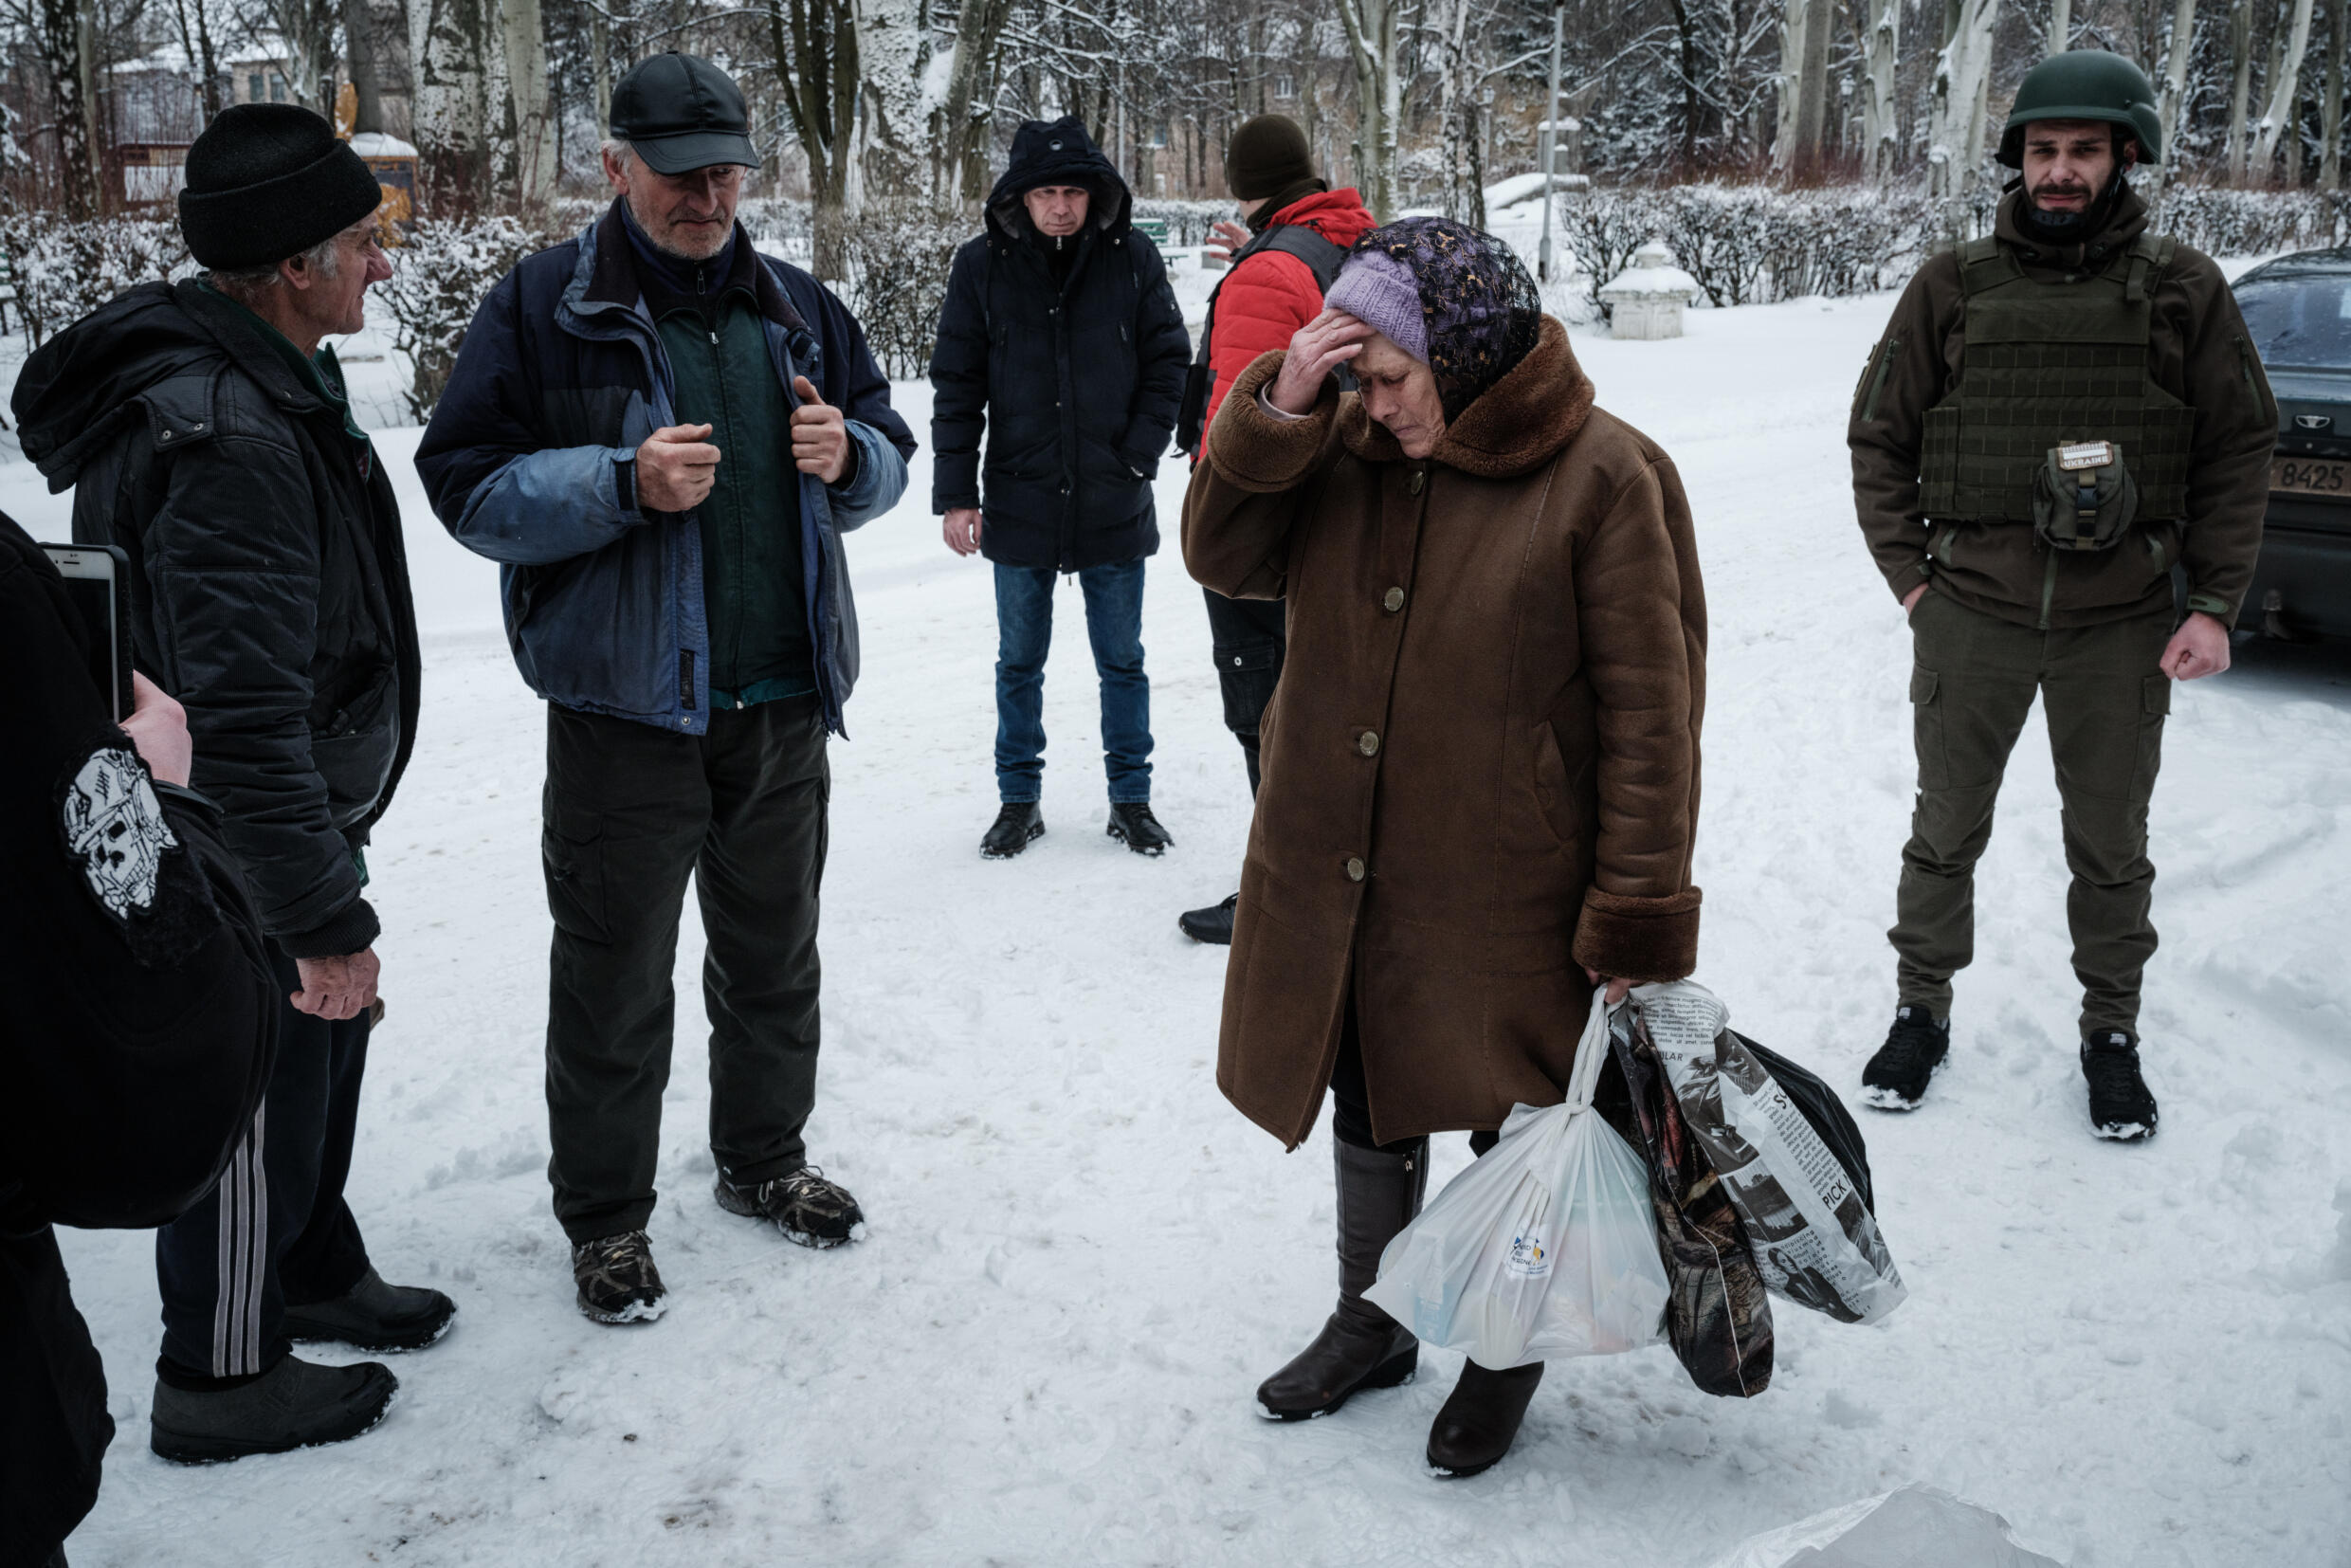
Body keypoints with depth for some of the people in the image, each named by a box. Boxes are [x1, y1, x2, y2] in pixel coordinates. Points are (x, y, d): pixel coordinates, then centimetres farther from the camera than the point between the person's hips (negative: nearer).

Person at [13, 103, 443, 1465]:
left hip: (290, 819, 10)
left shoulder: (246, 378, 6)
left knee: (321, 1047, 24)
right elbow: (243, 714, -32)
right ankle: (222, 1379, 25)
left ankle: (315, 1274, 45)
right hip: (237, 862, -10)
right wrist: (324, 916, -27)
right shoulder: (230, 442, -30)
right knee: (258, 1096, 6)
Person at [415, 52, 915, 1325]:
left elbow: (888, 457, 16)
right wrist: (627, 485, -23)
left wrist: (847, 455, -8)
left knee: (774, 955, 18)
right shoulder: (543, 305, -5)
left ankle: (764, 1160, 37)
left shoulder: (797, 308, 9)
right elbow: (470, 483, -9)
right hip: (624, 707, -4)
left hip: (782, 701, 5)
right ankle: (605, 1217, 22)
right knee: (615, 977, 6)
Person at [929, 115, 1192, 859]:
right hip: (1019, 505, 0)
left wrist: (1140, 452, -5)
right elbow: (956, 387, 0)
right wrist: (955, 494, -4)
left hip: (1114, 507, 0)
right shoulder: (982, 267, -3)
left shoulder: (1133, 259, -3)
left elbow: (1169, 359, 5)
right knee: (1019, 663, 12)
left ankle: (1131, 797, 24)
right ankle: (1020, 798, 26)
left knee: (1122, 661, 10)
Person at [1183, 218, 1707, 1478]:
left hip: (1507, 895, -5)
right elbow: (1225, 559, 0)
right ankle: (1369, 1326, 43)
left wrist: (1637, 919, -14)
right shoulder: (1348, 449, 1)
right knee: (1368, 1112, 21)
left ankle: (1507, 1352, 38)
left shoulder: (1601, 478, -15)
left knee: (1510, 1126, 13)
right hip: (1336, 878, 5)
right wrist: (1277, 413, -15)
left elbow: (1650, 711, -14)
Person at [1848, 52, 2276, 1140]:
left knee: (2111, 845, 12)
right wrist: (1911, 578, -2)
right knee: (1946, 833, 11)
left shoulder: (2183, 290, 2)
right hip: (1968, 621, 0)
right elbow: (1879, 440, 6)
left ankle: (2111, 1030, 29)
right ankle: (1921, 1010, 28)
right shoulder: (1954, 287, 1)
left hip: (2123, 629, 0)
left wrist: (2215, 605, -3)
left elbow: (2238, 452, 4)